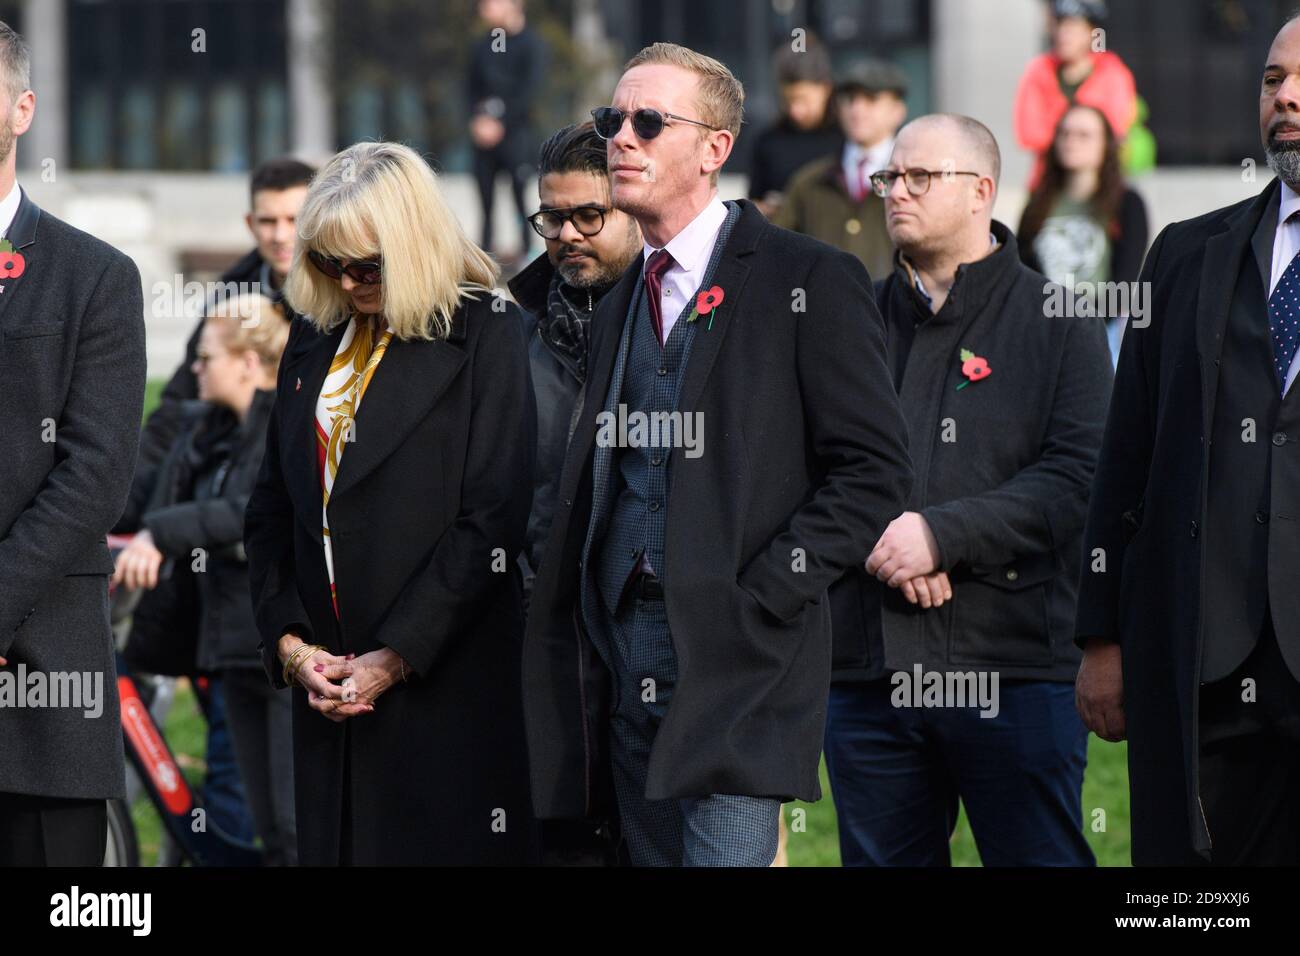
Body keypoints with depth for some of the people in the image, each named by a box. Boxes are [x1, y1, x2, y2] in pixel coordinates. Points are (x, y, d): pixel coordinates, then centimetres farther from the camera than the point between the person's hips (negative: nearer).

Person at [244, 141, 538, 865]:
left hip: (444, 675, -5)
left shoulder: (487, 334, -5)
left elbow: (492, 520, -11)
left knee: (444, 847, -5)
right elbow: (274, 507, 14)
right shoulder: (315, 338, 13)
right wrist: (287, 639, -1)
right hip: (327, 678, 5)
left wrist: (397, 657, -13)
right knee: (335, 846, 5)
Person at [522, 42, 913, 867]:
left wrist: (759, 595, -14)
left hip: (737, 660, -7)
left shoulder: (811, 282, -2)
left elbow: (874, 469, -7)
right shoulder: (622, 305, 20)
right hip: (626, 662, 7)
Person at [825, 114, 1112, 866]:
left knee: (1039, 856, -3)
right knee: (881, 860, 6)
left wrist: (942, 534, -15)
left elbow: (1079, 476, -8)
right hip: (867, 665, 4)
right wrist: (876, 535, -10)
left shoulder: (1057, 321, 3)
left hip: (1015, 670, -4)